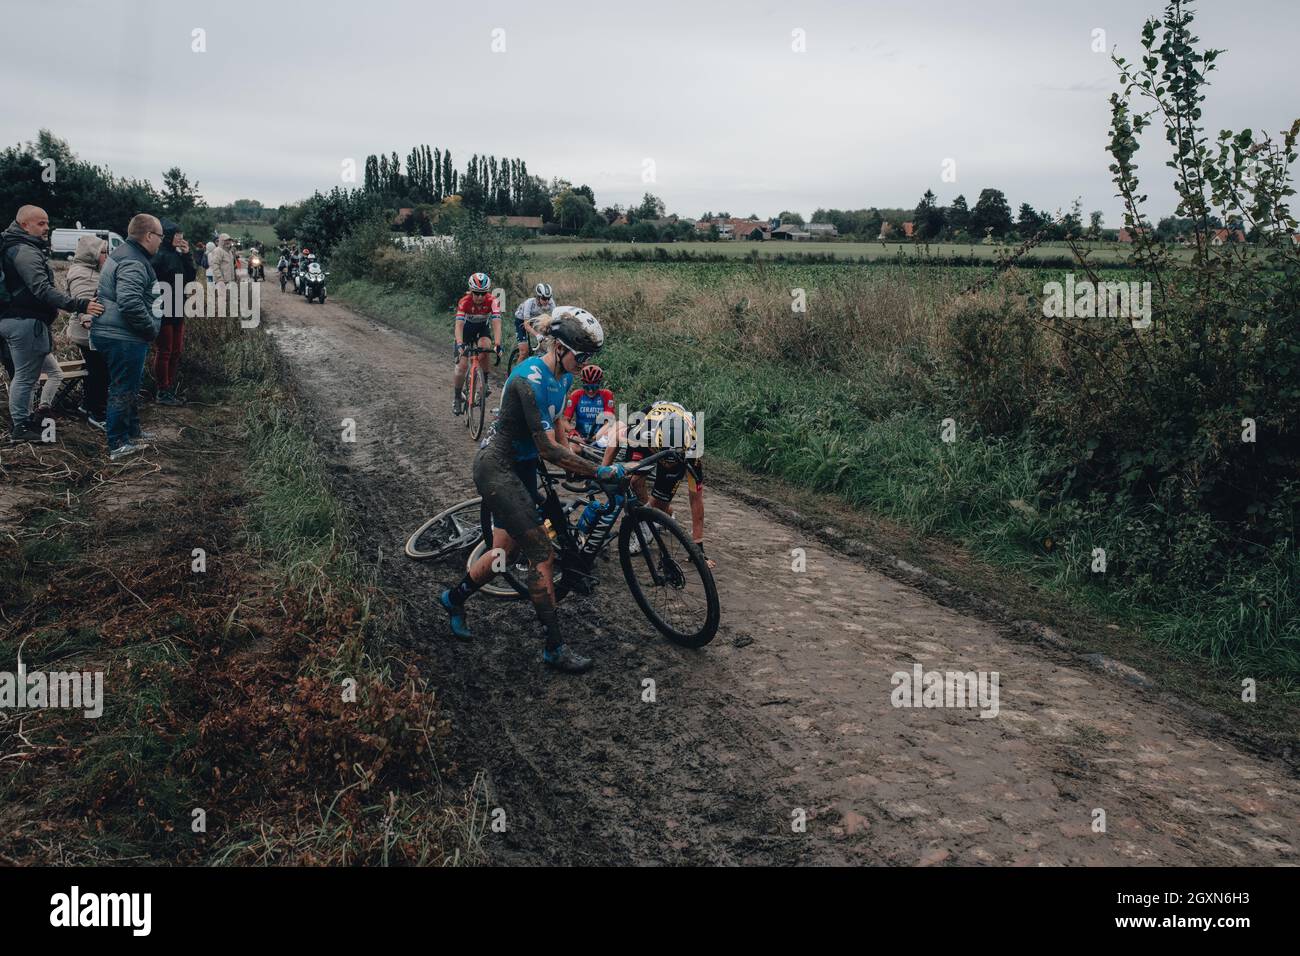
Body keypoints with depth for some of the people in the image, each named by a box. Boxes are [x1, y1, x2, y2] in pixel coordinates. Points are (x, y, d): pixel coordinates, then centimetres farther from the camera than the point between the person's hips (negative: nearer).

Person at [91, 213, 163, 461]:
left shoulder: (124, 254, 16)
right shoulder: (133, 263, -20)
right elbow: (130, 303, -33)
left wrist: (149, 327, 21)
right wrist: (151, 328, -20)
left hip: (113, 334, 11)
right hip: (123, 338, -11)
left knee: (130, 387, 22)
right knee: (123, 390, -2)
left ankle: (133, 432, 36)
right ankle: (118, 445, 7)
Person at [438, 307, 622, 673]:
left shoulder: (561, 375, 0)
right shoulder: (530, 380, -28)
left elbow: (557, 422, 15)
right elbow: (548, 448, -29)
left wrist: (574, 467, 9)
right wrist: (598, 472, -26)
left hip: (521, 467, 9)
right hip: (497, 467, -9)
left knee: (504, 549, 16)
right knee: (542, 553, -11)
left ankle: (455, 598, 41)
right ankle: (556, 648, -3)